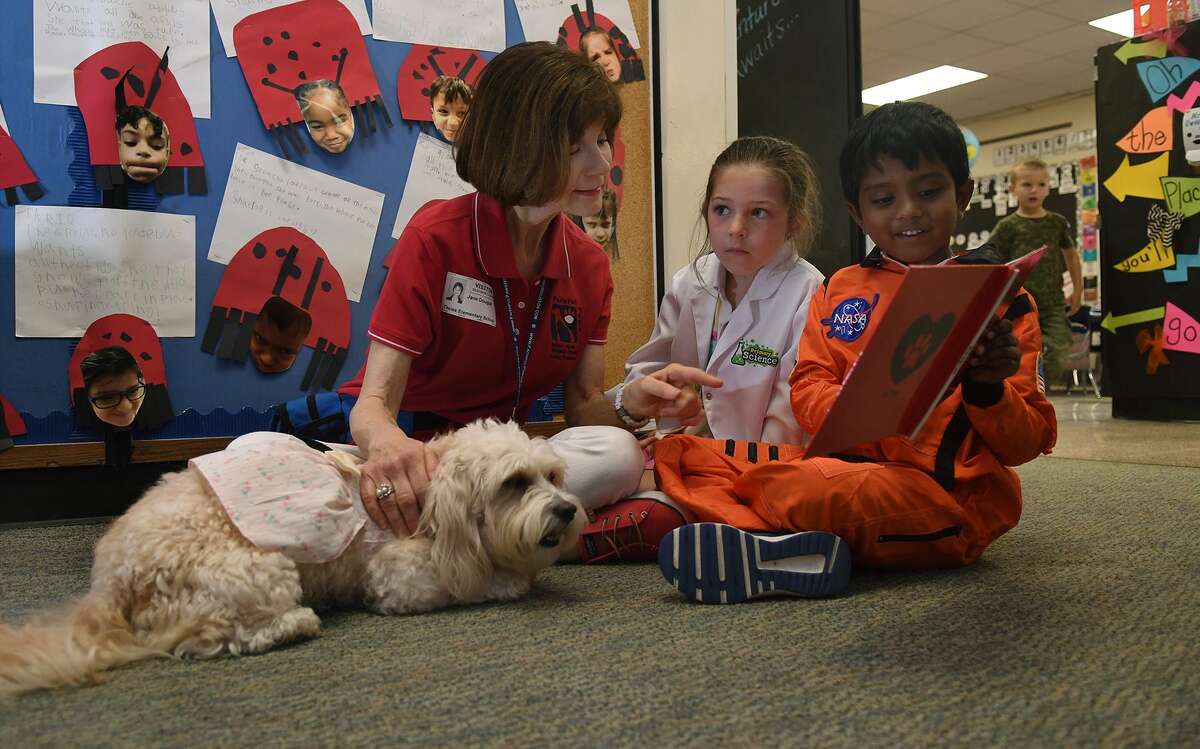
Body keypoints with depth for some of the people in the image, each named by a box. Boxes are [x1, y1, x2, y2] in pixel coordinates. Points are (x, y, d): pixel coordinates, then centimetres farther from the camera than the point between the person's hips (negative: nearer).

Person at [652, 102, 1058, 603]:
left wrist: (989, 390, -18)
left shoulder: (1000, 301, 4)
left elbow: (1026, 445, 3)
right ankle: (795, 547, -21)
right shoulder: (839, 290, 15)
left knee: (810, 487, -39)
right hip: (847, 458, 6)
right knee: (684, 454, -4)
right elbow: (808, 390, 7)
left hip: (946, 489, -5)